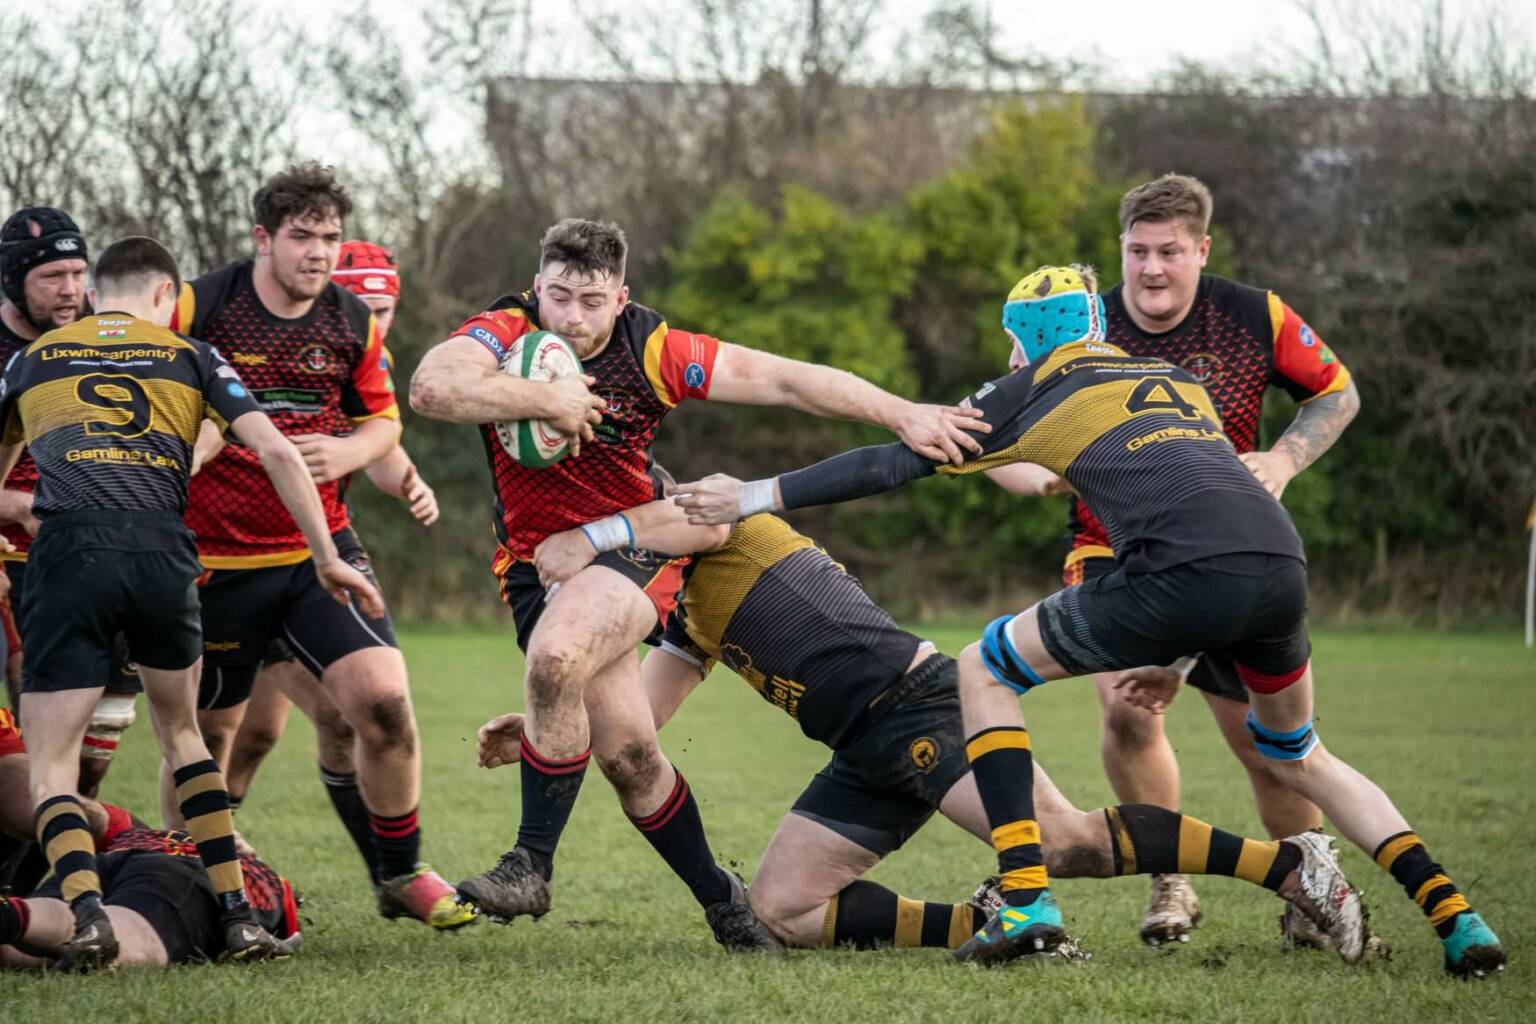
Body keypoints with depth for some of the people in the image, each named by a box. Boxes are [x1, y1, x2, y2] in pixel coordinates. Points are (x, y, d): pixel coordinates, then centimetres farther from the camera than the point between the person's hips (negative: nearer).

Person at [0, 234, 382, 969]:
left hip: (69, 547, -1)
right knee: (179, 730, 24)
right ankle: (238, 915, 15)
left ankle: (86, 911, -24)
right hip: (163, 550, 1)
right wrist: (327, 558, 14)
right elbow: (275, 451, 9)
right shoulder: (190, 357, 19)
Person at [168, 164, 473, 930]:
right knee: (205, 735, 8)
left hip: (320, 550, 2)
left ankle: (402, 875, 7)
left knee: (384, 702, -12)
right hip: (215, 562, -2)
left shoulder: (352, 323, 2)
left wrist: (348, 452, -5)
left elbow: (383, 418, 16)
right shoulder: (196, 308, -10)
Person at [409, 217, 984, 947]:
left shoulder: (653, 352, -9)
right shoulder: (505, 334, -12)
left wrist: (905, 416, -9)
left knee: (555, 657, -32)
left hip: (634, 546, -1)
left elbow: (785, 381, -5)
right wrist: (545, 399, -32)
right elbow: (431, 388, -33)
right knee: (629, 751, -3)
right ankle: (719, 899, 18)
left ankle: (531, 865, -21)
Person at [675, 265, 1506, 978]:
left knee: (985, 669, 15)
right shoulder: (1181, 383, 33)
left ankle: (1026, 899, 1)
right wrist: (1175, 655, 44)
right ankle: (1454, 915, 15)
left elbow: (896, 462, 18)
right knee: (1300, 758, 32)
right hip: (1281, 563, 6)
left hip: (1186, 576, -6)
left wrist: (758, 496, 25)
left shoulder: (1037, 391, 17)